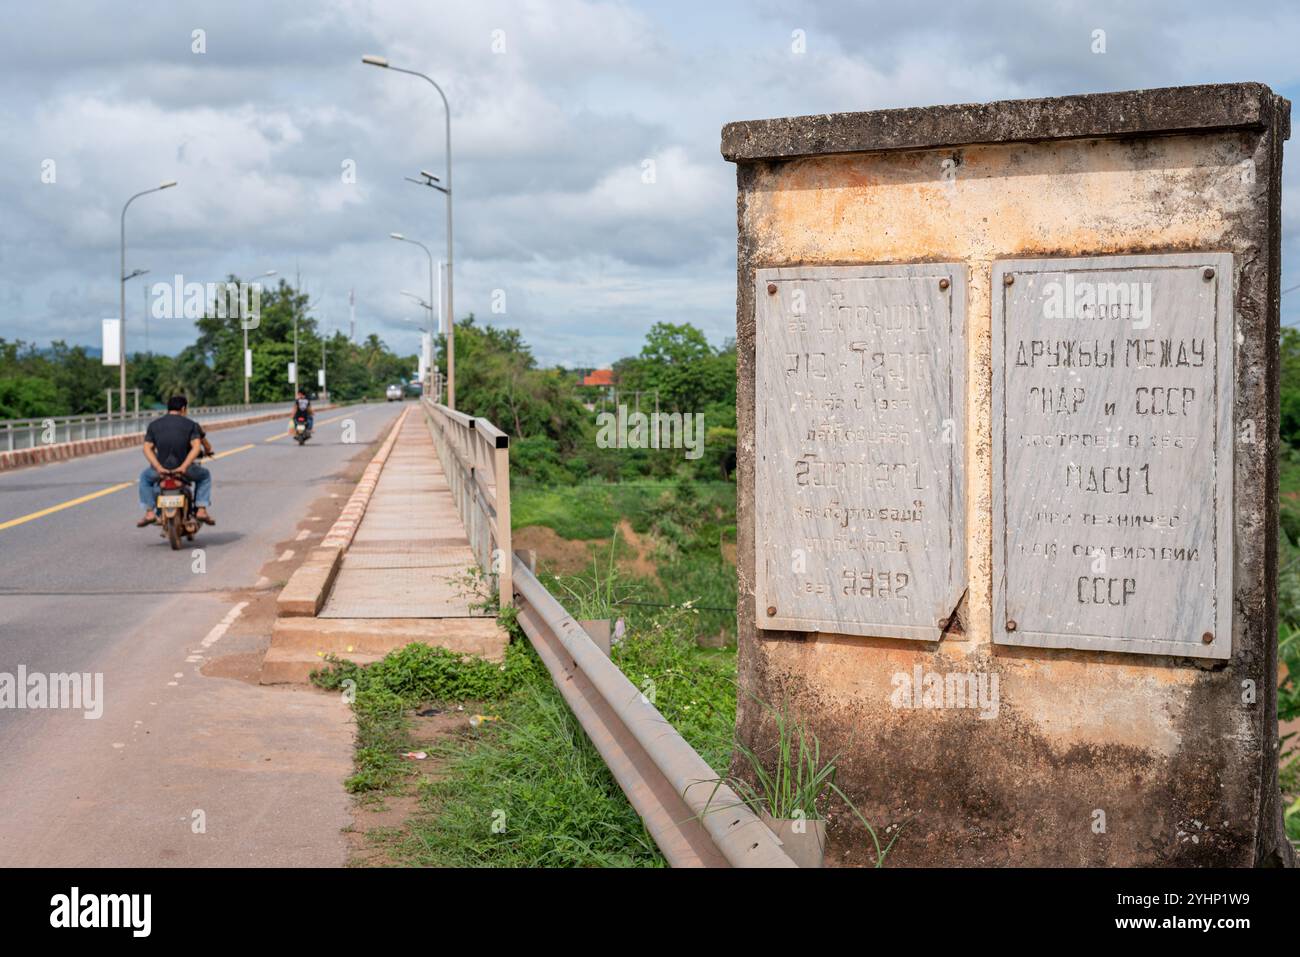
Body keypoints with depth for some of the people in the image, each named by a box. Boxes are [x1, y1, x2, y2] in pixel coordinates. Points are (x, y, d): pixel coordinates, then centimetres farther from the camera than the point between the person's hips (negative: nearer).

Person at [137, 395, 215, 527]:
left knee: (145, 477, 34)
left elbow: (147, 448, -4)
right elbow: (196, 447, -10)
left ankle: (149, 512, 18)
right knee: (204, 476, 29)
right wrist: (184, 467, -12)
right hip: (185, 468, -1)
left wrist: (159, 467, -12)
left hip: (160, 469, 1)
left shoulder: (153, 425, 10)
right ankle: (201, 510, 13)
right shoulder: (191, 424, 5)